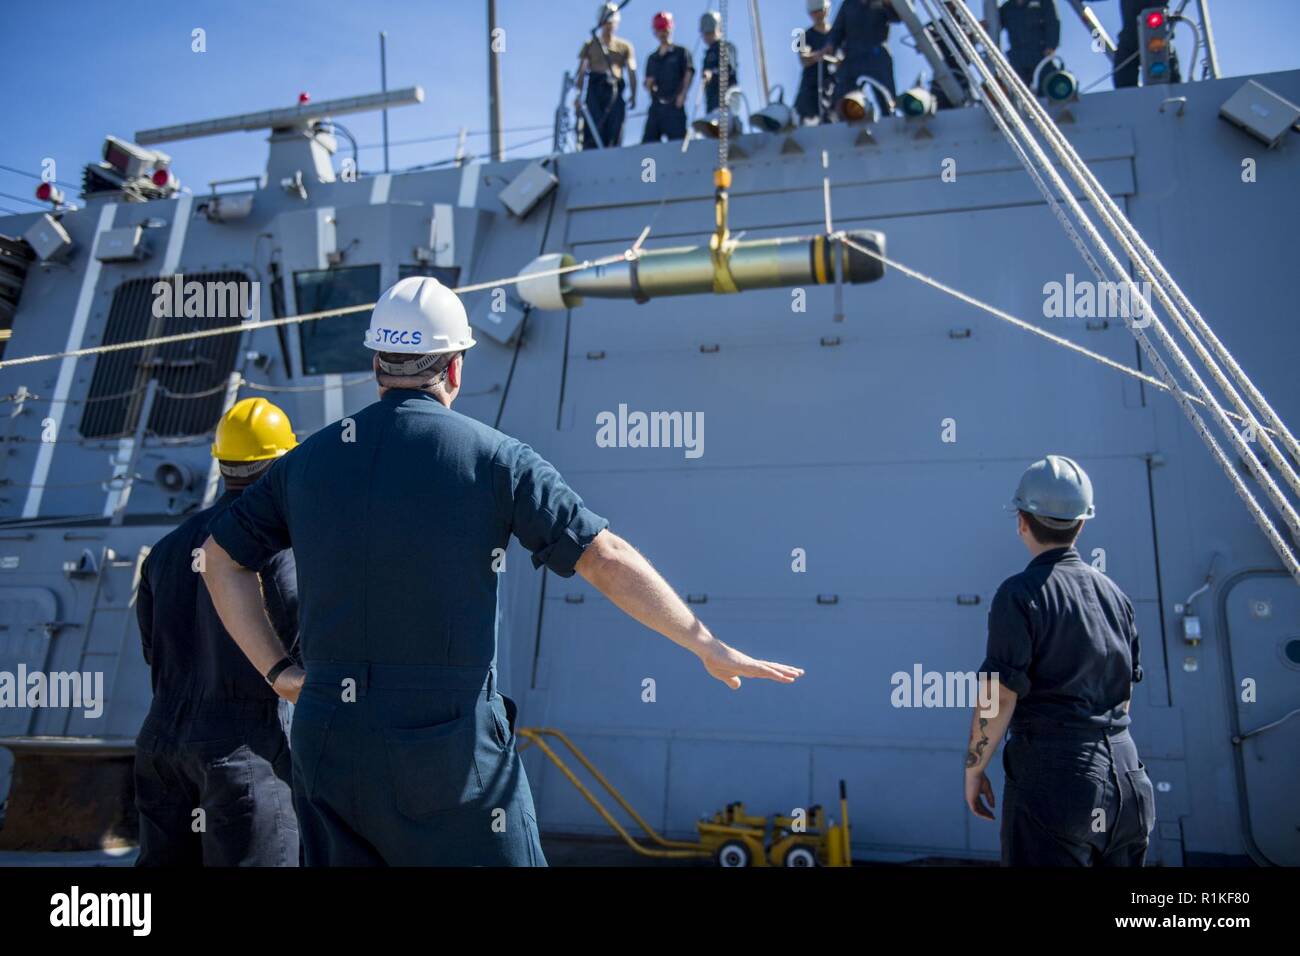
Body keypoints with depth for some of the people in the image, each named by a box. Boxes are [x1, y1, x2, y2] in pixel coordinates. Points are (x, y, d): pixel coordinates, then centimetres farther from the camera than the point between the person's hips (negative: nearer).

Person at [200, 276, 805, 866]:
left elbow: (221, 557, 16)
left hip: (329, 739, 5)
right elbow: (608, 561, -10)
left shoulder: (308, 459, 7)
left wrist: (275, 670, 15)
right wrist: (708, 647, -1)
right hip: (450, 744, -4)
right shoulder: (494, 458, -7)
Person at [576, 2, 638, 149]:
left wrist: (633, 95, -5)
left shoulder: (624, 46, 17)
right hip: (595, 88, -1)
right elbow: (581, 71, 10)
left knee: (614, 132, -6)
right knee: (593, 129, -12)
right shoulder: (590, 45, 17)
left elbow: (631, 72, 9)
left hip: (615, 91, 1)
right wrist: (578, 94, -3)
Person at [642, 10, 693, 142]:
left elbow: (689, 73, -2)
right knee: (649, 140, -1)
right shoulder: (652, 58, 20)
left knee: (678, 140, -11)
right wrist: (649, 85, -2)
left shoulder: (681, 52, 7)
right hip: (656, 105, 5)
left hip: (674, 105, -5)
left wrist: (682, 94, -14)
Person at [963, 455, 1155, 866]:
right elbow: (1124, 694, 18)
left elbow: (1000, 697, -15)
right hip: (1125, 777, 7)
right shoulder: (1114, 593, 10)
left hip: (1052, 779, -7)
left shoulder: (1022, 594, -12)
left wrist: (973, 770, -3)